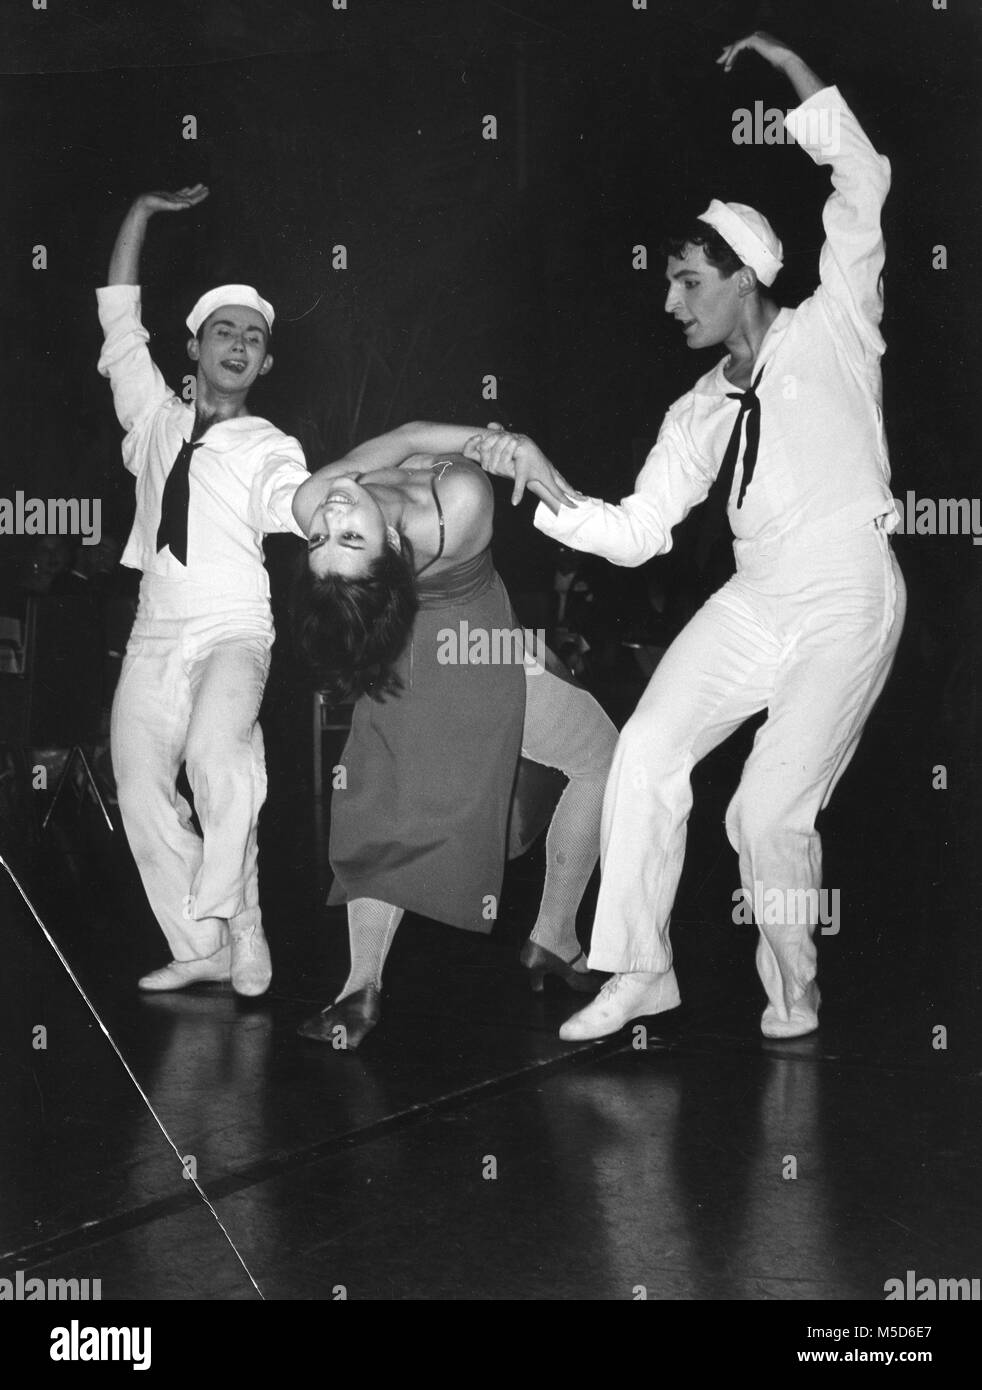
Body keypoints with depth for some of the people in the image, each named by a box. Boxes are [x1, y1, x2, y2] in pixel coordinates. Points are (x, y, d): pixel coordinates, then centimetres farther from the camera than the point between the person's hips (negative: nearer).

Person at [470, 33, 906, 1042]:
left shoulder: (828, 333, -2)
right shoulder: (698, 415, 12)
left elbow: (861, 187, -12)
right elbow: (635, 534, 6)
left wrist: (790, 65, -12)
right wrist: (543, 478, -4)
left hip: (847, 606, -6)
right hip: (753, 604, 6)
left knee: (770, 810, -10)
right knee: (647, 750, -8)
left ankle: (792, 995, 14)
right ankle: (638, 970, 1)